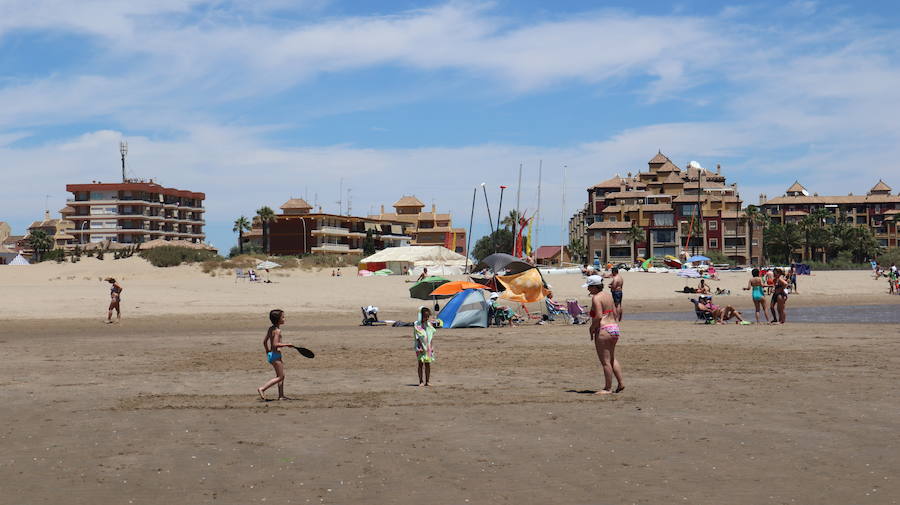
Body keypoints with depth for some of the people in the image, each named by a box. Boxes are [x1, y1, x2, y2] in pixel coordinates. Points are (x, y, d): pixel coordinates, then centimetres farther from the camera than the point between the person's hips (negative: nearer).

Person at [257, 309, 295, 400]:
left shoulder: (271, 328, 10)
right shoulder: (277, 330, -17)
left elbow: (264, 341, 15)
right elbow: (275, 344, -25)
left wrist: (268, 352, 25)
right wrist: (287, 344, -17)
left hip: (270, 354, 10)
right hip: (276, 355, -10)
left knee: (281, 376, 15)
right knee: (280, 377, -3)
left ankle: (281, 395, 17)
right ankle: (262, 388, -7)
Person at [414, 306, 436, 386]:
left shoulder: (428, 324, 8)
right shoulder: (417, 325, -6)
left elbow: (431, 337, 11)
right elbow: (417, 338, -8)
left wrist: (432, 347, 5)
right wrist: (418, 348, -15)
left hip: (428, 347, 4)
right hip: (421, 347, -4)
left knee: (428, 364, 6)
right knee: (421, 364, -2)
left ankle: (427, 381, 11)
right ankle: (421, 381, 3)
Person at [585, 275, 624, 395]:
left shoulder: (596, 298, -13)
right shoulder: (609, 295, 14)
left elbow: (598, 316, -22)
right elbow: (615, 313, 17)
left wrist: (591, 329, -10)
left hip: (603, 330, -9)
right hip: (614, 329, 9)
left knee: (605, 361, -1)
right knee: (612, 358, 22)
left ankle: (608, 388, 4)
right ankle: (620, 383, 23)